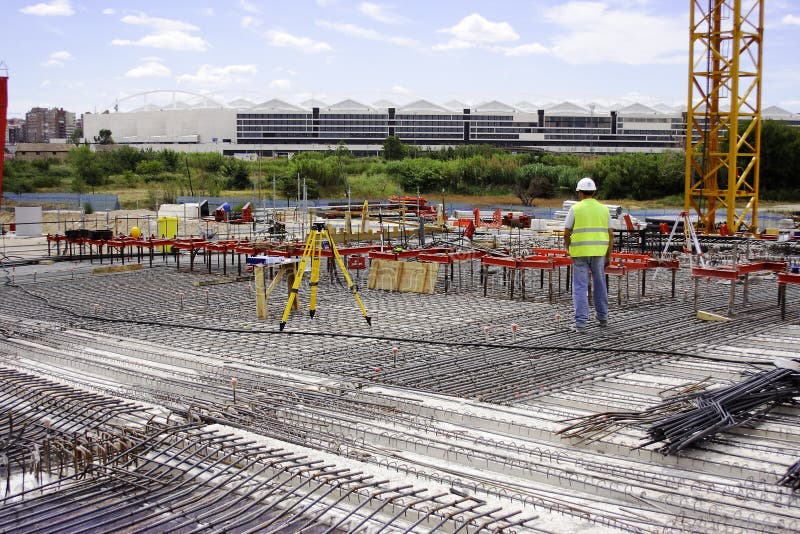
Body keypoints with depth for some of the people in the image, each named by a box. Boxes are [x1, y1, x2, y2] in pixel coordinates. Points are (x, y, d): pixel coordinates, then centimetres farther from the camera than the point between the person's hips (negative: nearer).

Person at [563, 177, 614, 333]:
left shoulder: (575, 209, -3)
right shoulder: (603, 209, 5)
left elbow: (566, 233, -5)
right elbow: (610, 235, 3)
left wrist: (568, 250, 11)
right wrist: (608, 256, 10)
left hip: (580, 253, -3)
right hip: (598, 252, 3)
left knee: (580, 288, -1)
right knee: (599, 285, 19)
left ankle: (581, 322, -8)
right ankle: (602, 318, 29)